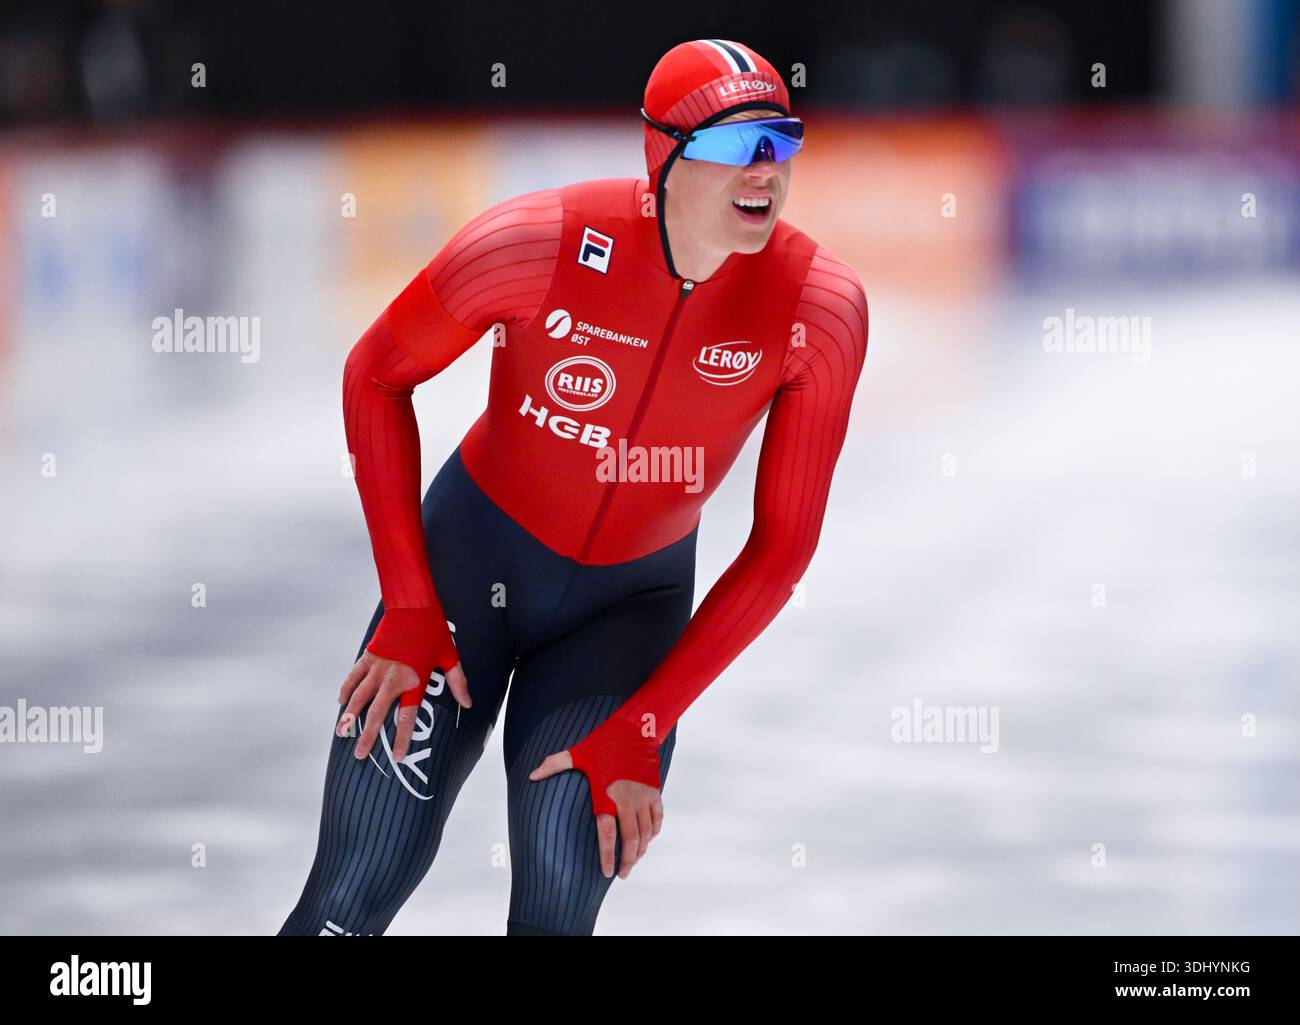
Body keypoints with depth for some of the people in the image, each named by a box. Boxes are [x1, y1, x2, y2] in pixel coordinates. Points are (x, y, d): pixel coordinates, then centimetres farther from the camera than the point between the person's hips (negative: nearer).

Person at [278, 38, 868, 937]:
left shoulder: (821, 307, -19)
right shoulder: (541, 242, -24)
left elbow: (782, 548, -12)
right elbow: (375, 376, -8)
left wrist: (640, 728, -15)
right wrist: (409, 611, -11)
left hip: (633, 599, 1)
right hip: (472, 555, -1)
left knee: (562, 903, -12)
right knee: (356, 895, -8)